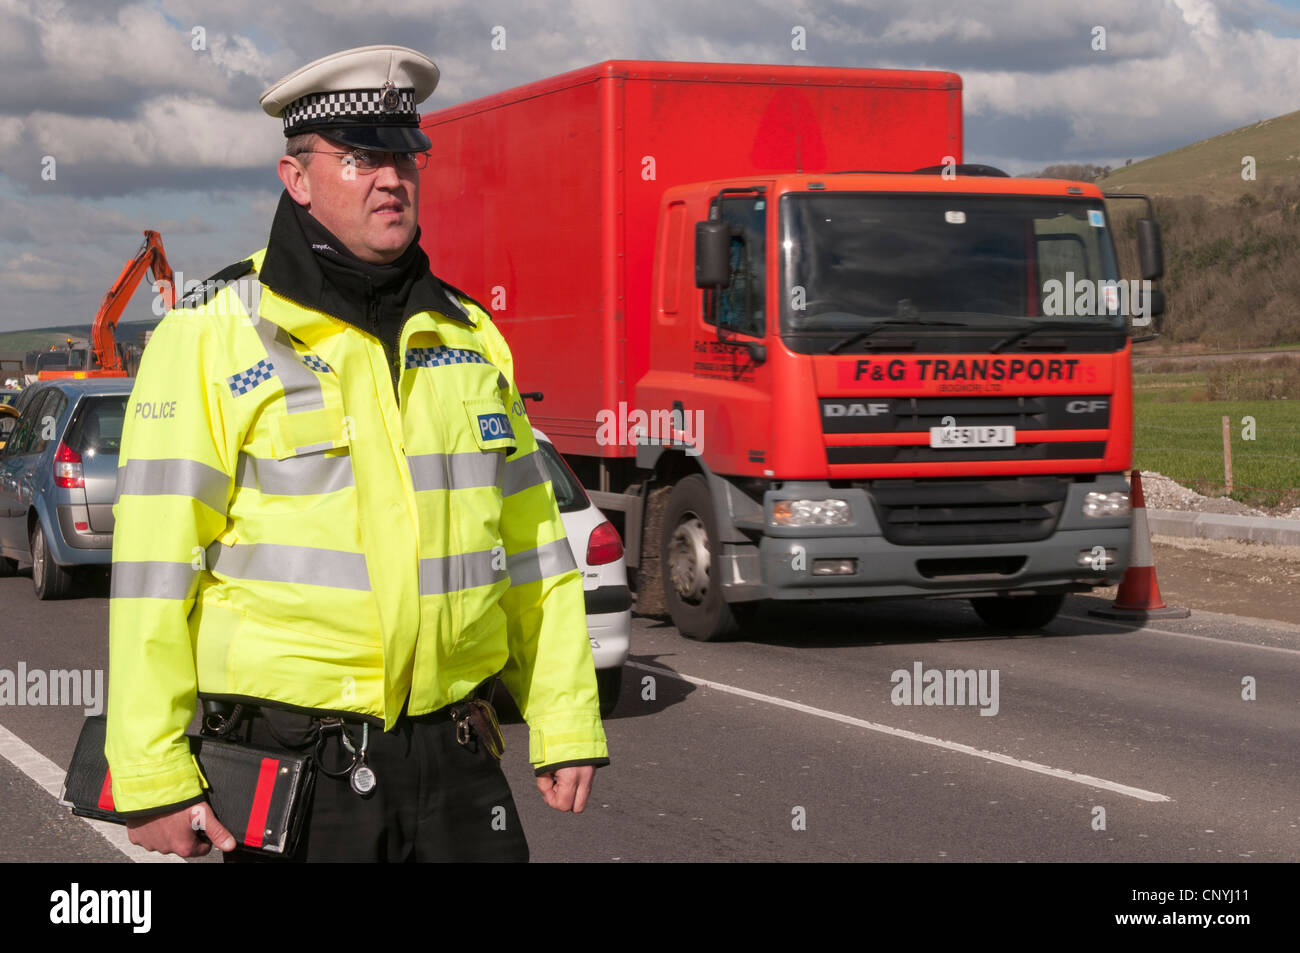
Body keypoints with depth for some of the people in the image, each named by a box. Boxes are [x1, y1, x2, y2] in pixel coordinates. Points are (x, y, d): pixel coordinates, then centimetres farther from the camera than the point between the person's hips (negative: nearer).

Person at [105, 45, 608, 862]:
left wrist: (566, 726, 11)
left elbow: (531, 548, 15)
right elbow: (154, 568, -8)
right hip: (291, 763, -4)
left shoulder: (468, 336, 12)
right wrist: (154, 778, -12)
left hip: (456, 762, 4)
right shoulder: (210, 337, -4)